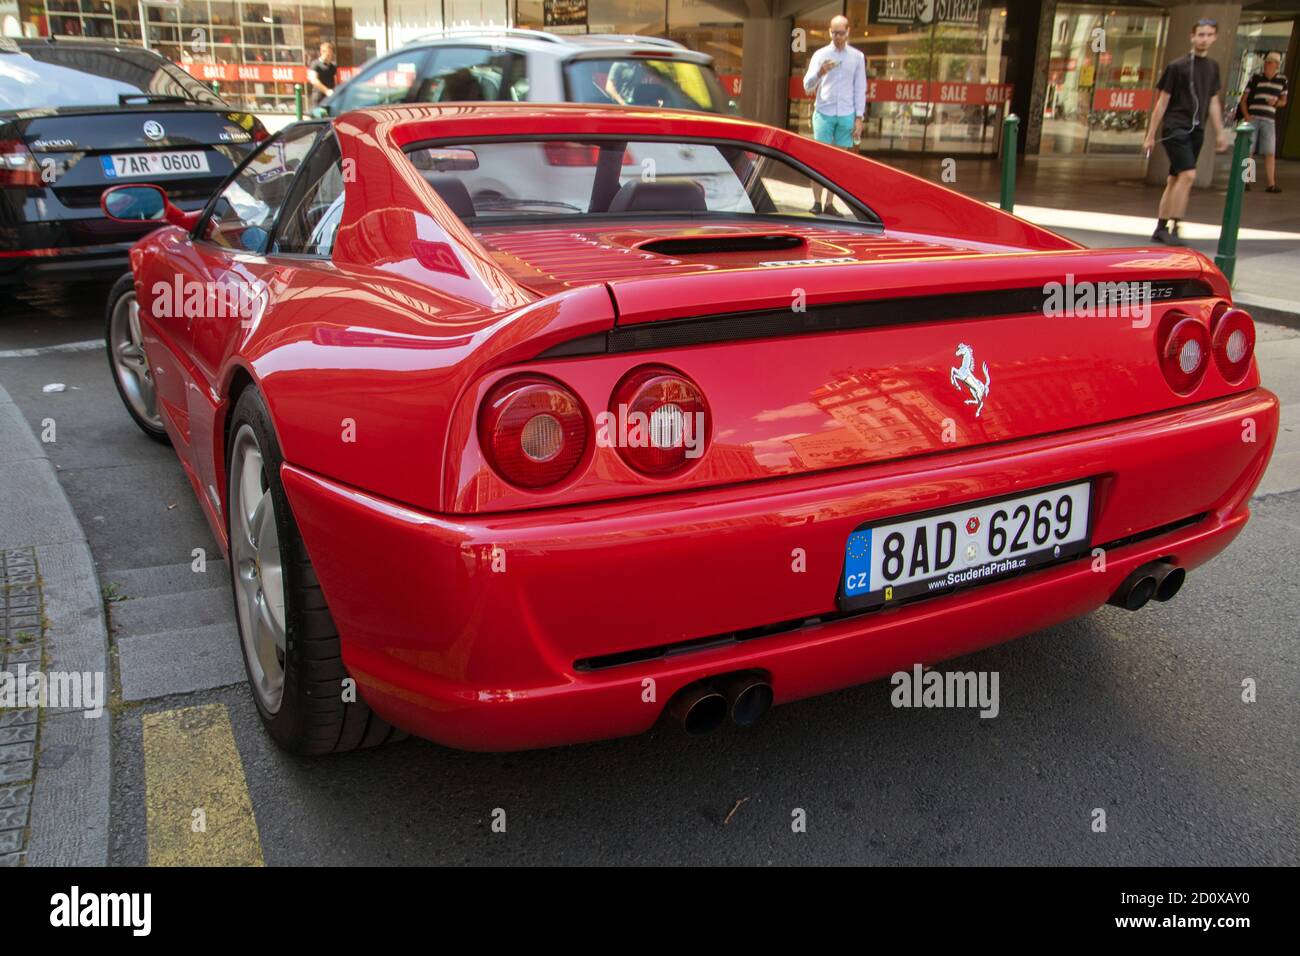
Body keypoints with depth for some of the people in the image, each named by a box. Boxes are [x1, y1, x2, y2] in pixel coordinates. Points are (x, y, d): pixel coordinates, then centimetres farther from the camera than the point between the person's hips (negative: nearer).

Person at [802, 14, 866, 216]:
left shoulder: (857, 56, 7)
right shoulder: (820, 55, 2)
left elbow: (860, 89, 7)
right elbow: (807, 87, -3)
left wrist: (859, 118, 1)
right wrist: (820, 72, -24)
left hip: (846, 115, 1)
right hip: (824, 113, -1)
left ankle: (830, 203, 7)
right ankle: (816, 202, -2)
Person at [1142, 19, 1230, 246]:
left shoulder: (1212, 67, 14)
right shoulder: (1177, 66, -4)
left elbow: (1213, 102, 20)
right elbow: (1162, 102, -2)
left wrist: (1220, 133, 17)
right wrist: (1151, 135, -3)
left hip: (1196, 131, 6)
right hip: (1175, 127, -6)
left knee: (1174, 180, 10)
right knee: (1188, 174, -19)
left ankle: (1161, 228, 17)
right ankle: (1172, 227, -14)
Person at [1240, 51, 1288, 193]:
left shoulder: (1282, 80, 8)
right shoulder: (1256, 78, 4)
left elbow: (1284, 101, 16)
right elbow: (1244, 99, 5)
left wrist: (1276, 102, -7)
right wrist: (1245, 115, -10)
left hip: (1269, 121, 1)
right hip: (1253, 118, -1)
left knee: (1270, 153, -3)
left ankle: (1271, 184, -2)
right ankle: (1245, 181, 4)